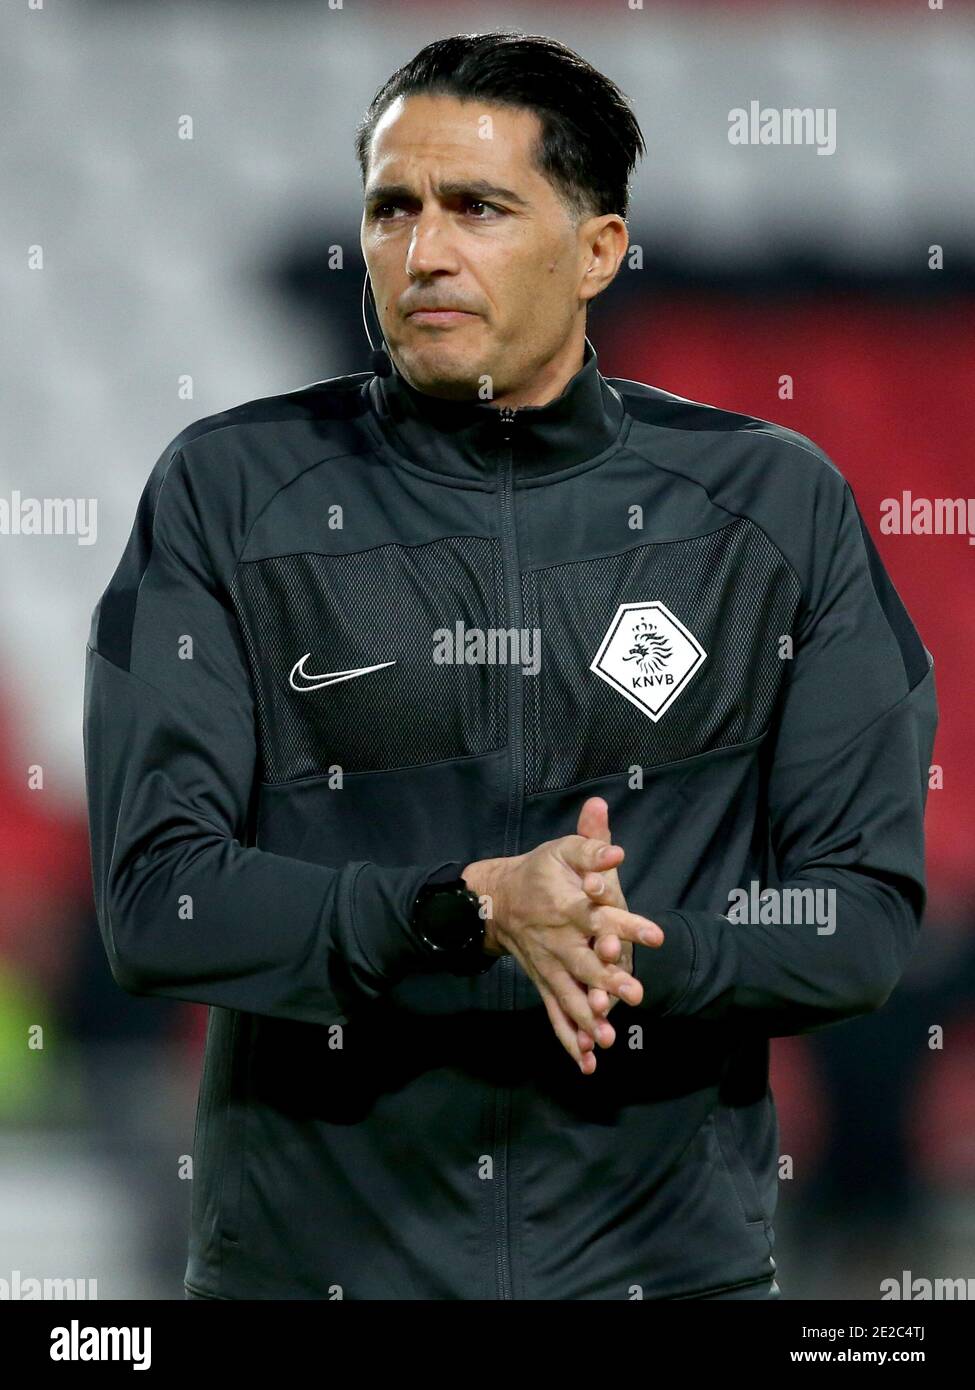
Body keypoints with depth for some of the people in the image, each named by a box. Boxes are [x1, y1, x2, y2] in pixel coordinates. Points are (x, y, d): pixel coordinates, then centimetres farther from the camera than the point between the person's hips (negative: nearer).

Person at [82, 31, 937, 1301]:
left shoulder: (777, 508, 0)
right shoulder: (225, 494, -3)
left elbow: (865, 915, -2)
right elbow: (156, 901, -11)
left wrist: (644, 953, -21)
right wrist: (469, 910, -24)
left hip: (669, 1253, 1)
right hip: (311, 1254, -1)